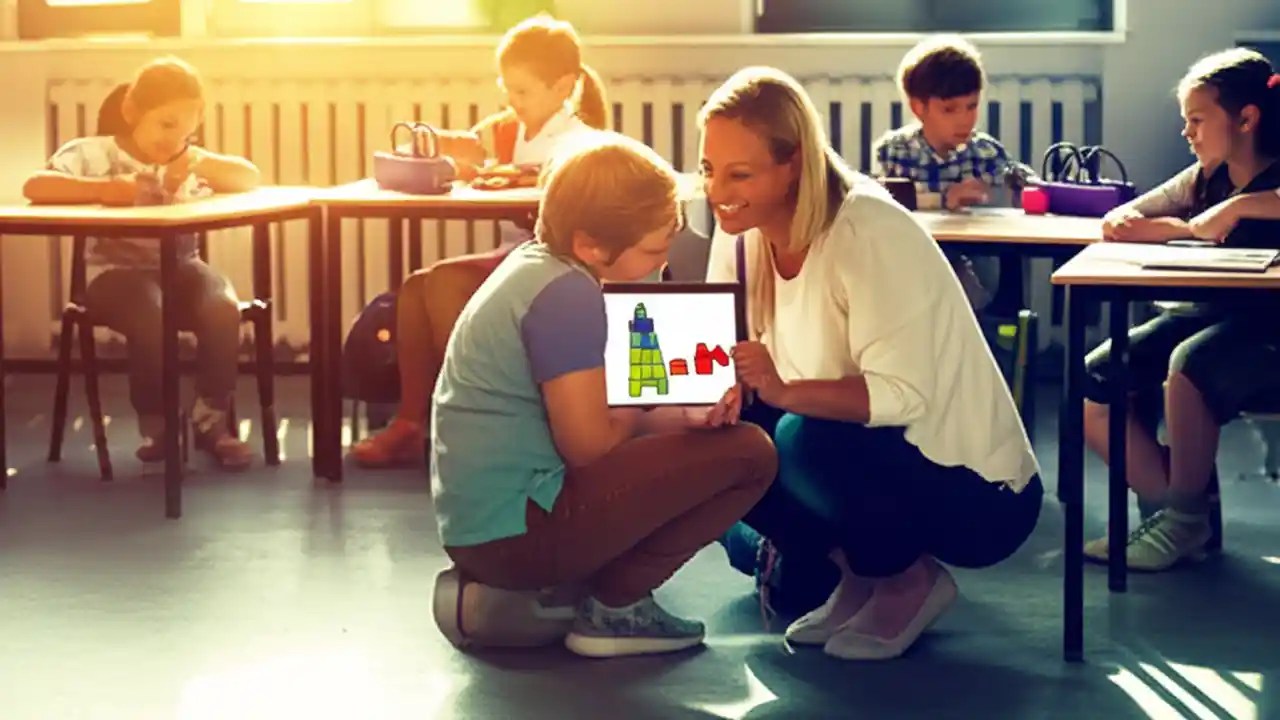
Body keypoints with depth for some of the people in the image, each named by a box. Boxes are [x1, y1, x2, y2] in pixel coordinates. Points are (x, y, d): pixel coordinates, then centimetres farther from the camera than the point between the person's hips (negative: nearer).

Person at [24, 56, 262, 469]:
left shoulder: (190, 161, 15)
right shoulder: (94, 153, -1)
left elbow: (250, 179, 7)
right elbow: (34, 187, -17)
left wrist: (205, 164, -11)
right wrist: (101, 189, -29)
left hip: (179, 269, 4)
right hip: (117, 272, -4)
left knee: (222, 310, -27)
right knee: (150, 318, -35)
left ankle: (211, 419, -8)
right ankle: (157, 426, -10)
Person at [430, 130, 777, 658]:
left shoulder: (535, 266, 14)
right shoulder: (568, 295, -17)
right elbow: (588, 445, -19)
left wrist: (685, 417, 0)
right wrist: (647, 412, 2)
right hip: (518, 531, -10)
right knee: (748, 454, -10)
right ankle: (615, 605, -1)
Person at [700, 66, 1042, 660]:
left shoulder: (869, 234, -23)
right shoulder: (743, 234, -3)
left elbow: (903, 394, -30)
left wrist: (786, 391, -43)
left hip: (973, 496, -7)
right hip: (865, 460, 7)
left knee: (806, 443, -32)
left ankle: (909, 579, -3)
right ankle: (855, 572, 6)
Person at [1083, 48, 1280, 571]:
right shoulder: (1206, 179, 12)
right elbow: (1118, 222, 15)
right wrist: (1187, 228, -3)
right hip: (1208, 312, 7)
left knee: (1189, 364, -36)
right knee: (1091, 390, -10)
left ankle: (1184, 516, -17)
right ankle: (1165, 505, -2)